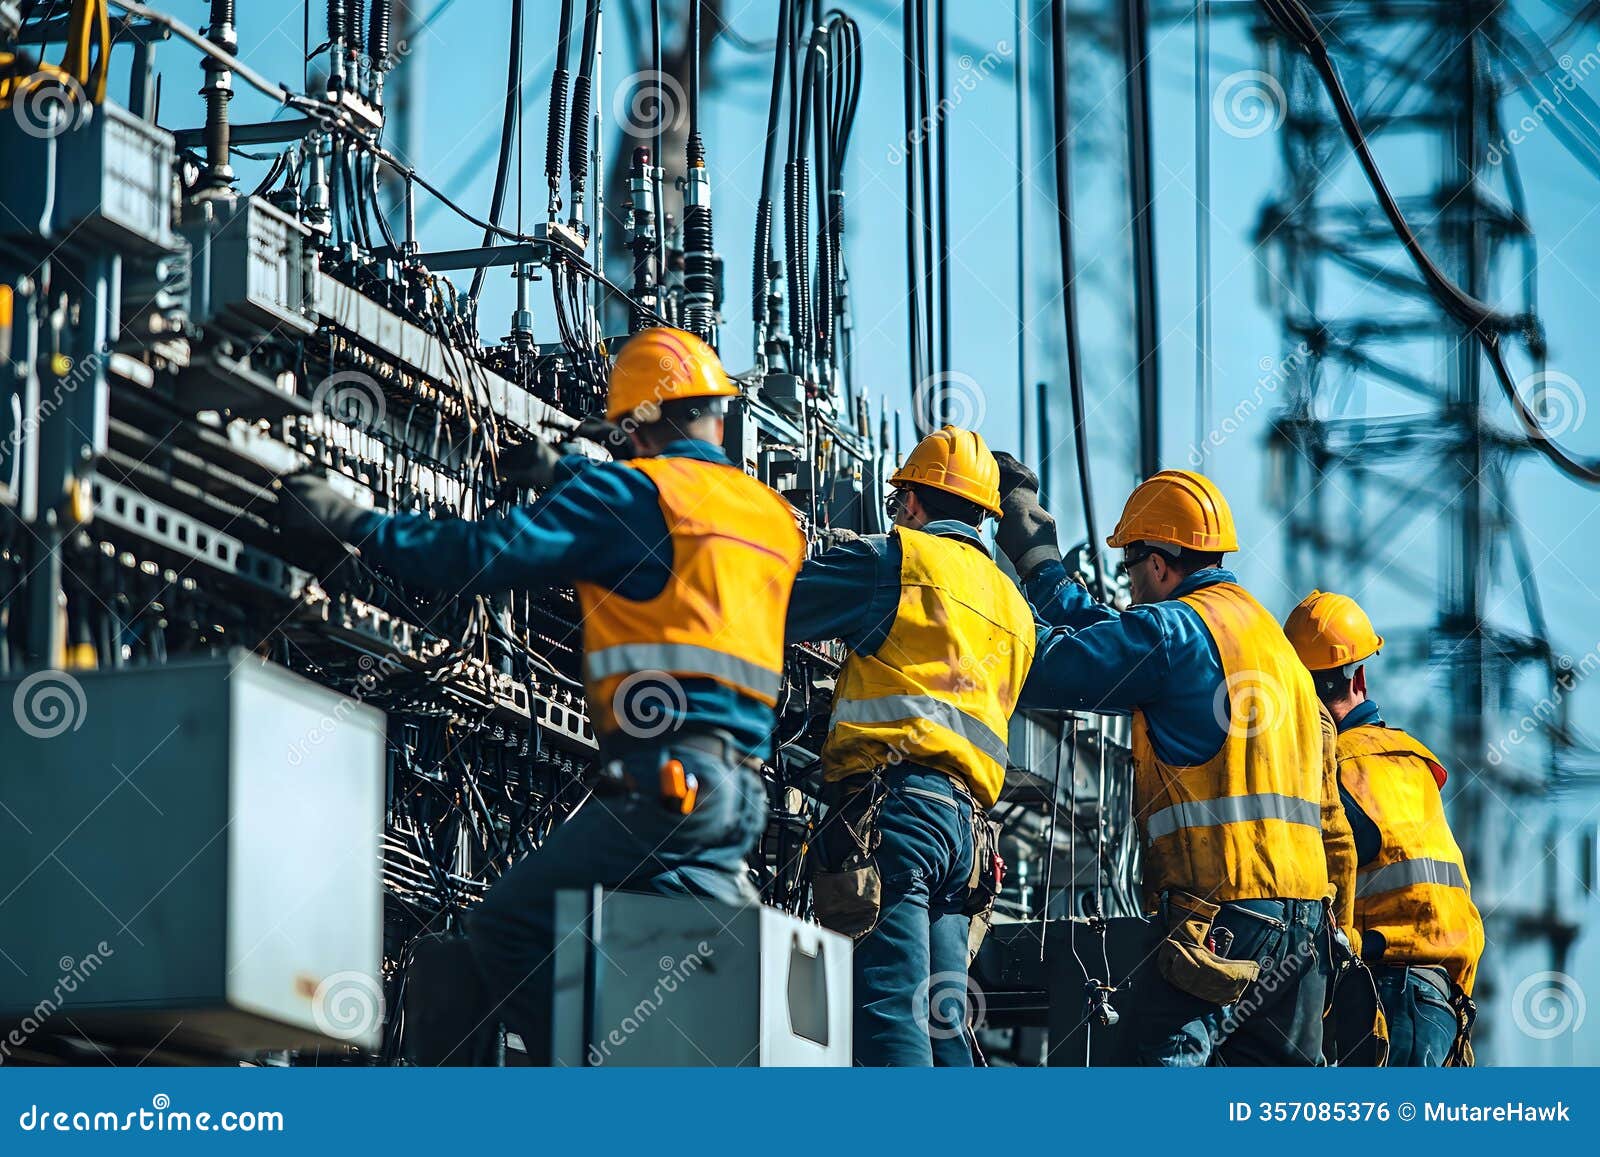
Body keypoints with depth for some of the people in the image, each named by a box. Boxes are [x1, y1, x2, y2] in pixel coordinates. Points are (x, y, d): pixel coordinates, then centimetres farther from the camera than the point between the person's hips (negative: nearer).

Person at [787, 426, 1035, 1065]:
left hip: (898, 802, -8)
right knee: (940, 1026, 7)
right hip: (967, 816, 8)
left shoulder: (900, 558, 4)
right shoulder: (1014, 610, 28)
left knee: (887, 1016, -17)